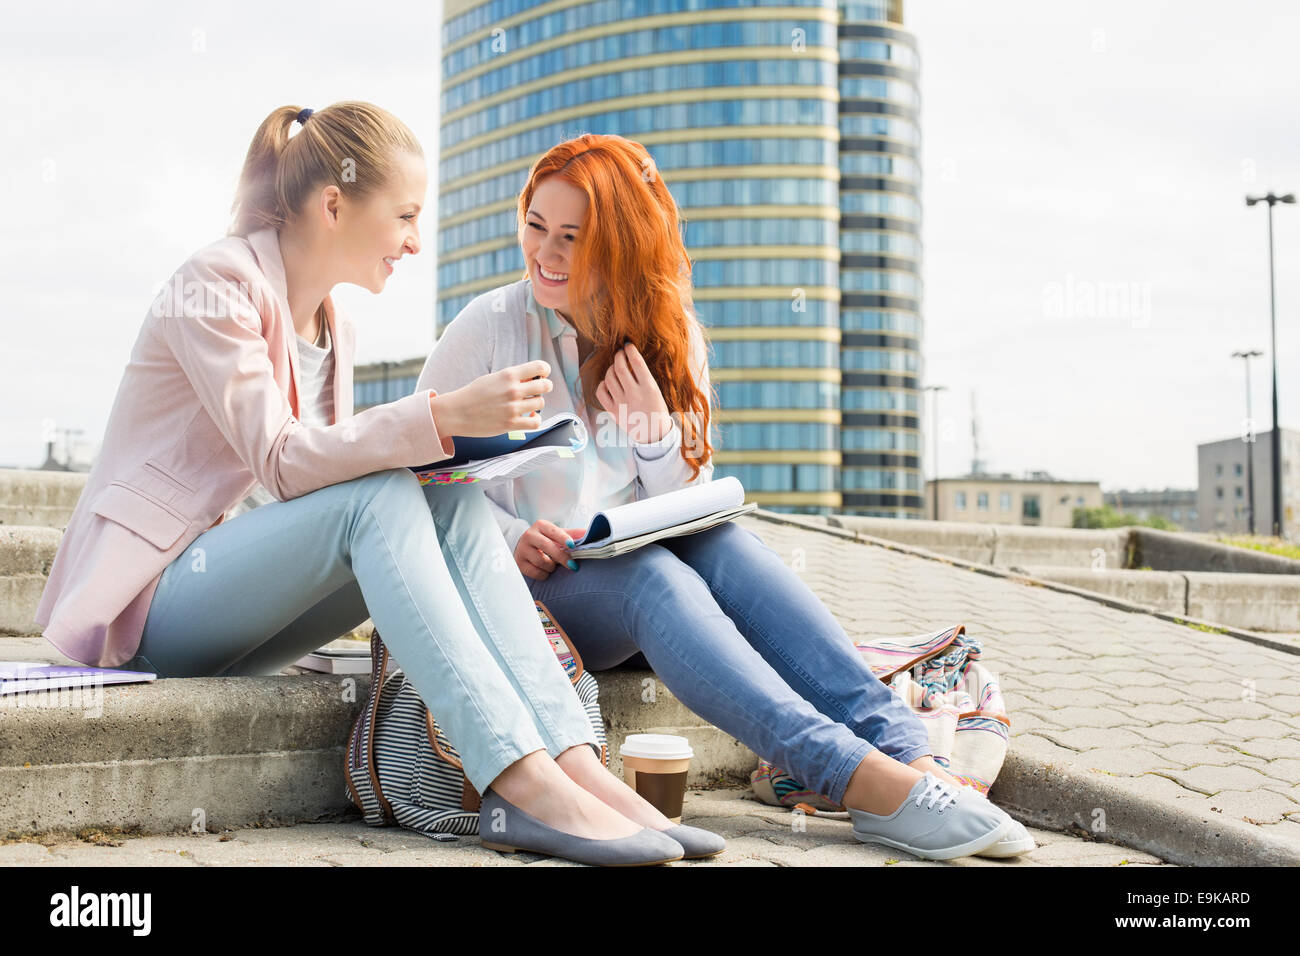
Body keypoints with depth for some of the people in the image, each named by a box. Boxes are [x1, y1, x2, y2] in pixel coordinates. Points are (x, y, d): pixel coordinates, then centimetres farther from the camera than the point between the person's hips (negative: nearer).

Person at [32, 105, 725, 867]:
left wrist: (444, 437, -6)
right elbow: (280, 460, -23)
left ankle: (578, 767, -32)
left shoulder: (336, 328, 14)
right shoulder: (218, 282, -12)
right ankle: (520, 784, -41)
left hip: (221, 590, 7)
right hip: (148, 597, -7)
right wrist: (442, 416, -32)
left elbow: (333, 465, 10)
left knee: (455, 501, -16)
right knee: (378, 498, -31)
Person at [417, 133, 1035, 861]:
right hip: (519, 586, -3)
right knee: (653, 575, -34)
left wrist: (657, 434, -11)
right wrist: (505, 535, -21)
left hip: (636, 569, 4)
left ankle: (906, 753, -40)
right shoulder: (491, 328, -3)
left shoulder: (671, 340, 8)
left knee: (722, 541, -29)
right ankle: (864, 781, -48)